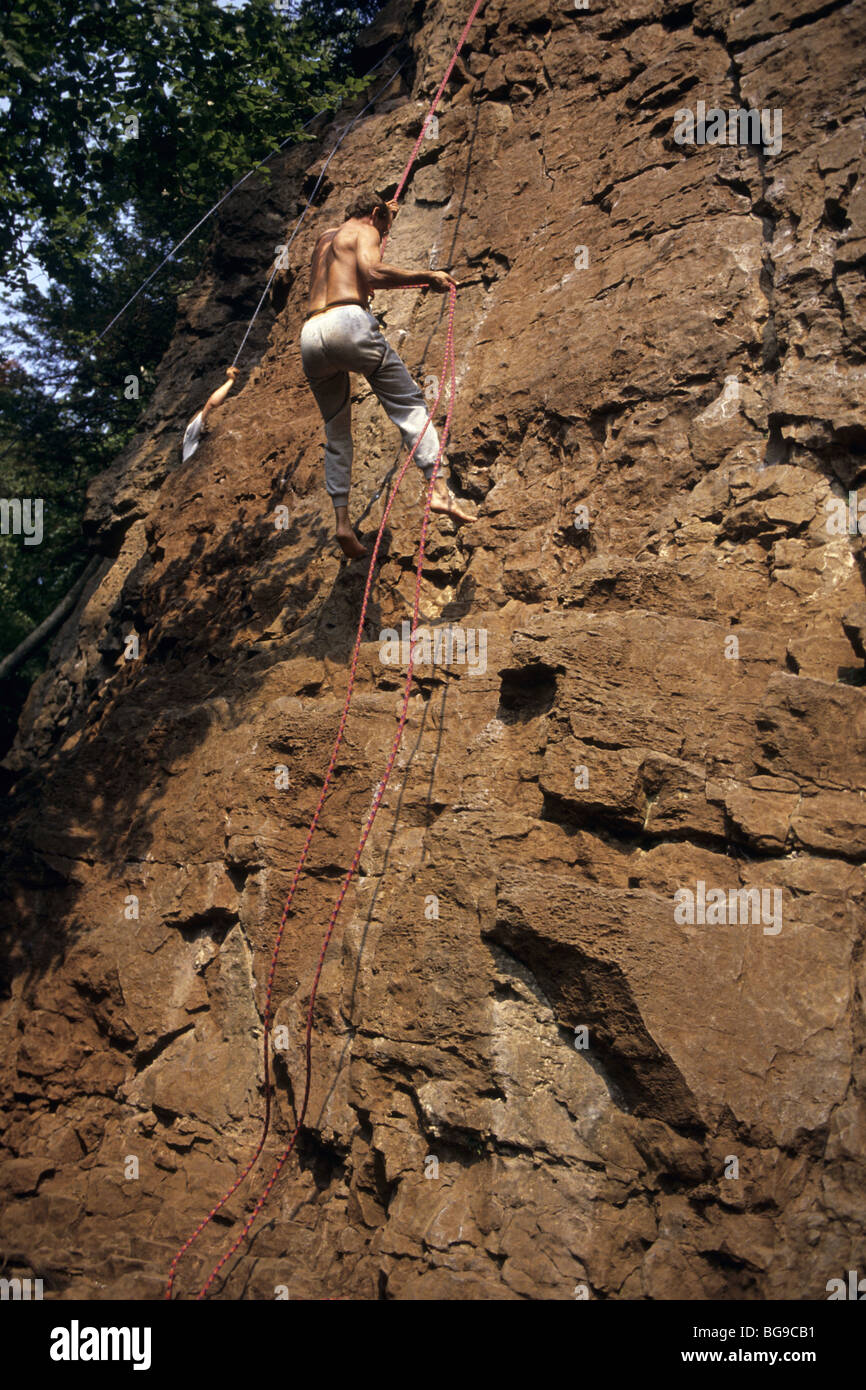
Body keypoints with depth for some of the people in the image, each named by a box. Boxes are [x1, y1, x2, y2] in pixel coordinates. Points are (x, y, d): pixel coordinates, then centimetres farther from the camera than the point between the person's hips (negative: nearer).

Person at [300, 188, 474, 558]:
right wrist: (427, 276, -4)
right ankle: (440, 490, -16)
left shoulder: (325, 238, 33)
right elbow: (372, 272, -11)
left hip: (310, 334, 7)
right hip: (347, 321, -7)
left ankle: (342, 520, 2)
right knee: (410, 403, -1)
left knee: (337, 432, 13)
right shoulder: (364, 232, 10)